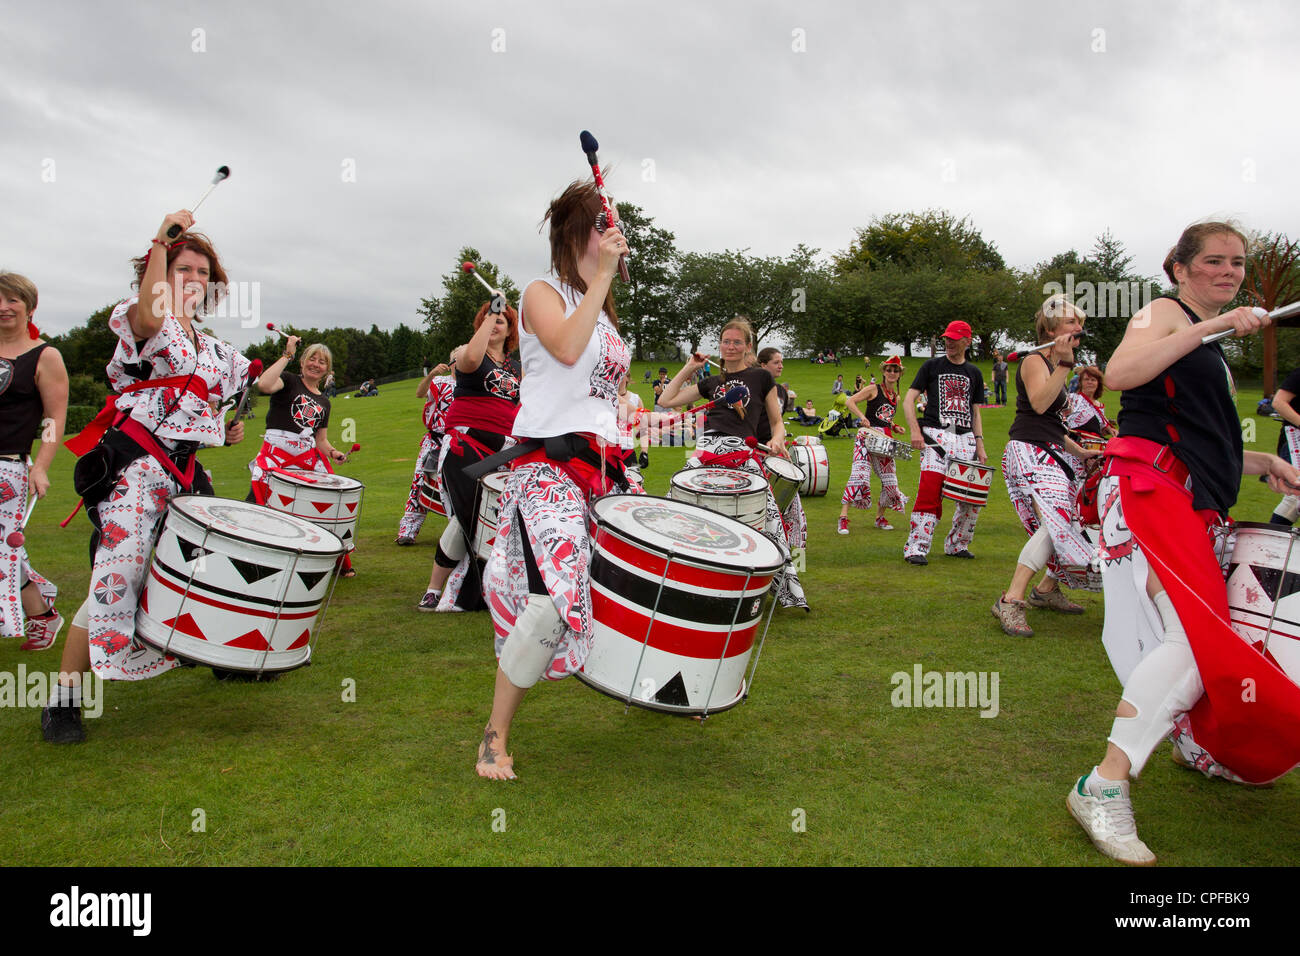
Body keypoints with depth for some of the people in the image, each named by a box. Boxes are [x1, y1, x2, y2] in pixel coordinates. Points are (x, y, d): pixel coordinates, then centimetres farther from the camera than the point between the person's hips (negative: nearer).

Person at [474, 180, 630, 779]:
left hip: (601, 468, 8)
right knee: (554, 596, -24)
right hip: (550, 466, -8)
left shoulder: (605, 313, 24)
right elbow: (565, 348, -19)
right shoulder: (543, 292, 2)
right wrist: (601, 276, -13)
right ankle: (495, 736, -12)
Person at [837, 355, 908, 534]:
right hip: (868, 435, -7)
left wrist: (894, 427, 9)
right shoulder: (873, 389, -1)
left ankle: (880, 517, 23)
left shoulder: (896, 397, 18)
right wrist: (862, 417, -21)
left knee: (890, 479, 4)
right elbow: (850, 401, -9)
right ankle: (843, 518, -18)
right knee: (860, 474, -19)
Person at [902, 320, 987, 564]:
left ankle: (956, 545, 20)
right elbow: (909, 400, 2)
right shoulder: (932, 366, 7)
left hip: (965, 439, 4)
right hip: (936, 436, -4)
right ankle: (916, 548, -15)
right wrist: (915, 430, -12)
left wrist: (979, 445, 7)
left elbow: (975, 413, 18)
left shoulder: (974, 373, 17)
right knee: (930, 491, -18)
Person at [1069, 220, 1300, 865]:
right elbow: (1120, 372, -19)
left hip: (1191, 502, 10)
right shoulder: (1164, 313, 3)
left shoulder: (1214, 352, 30)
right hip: (1148, 484, -10)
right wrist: (1208, 327, -16)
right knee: (1197, 636, -23)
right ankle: (1103, 788, -23)